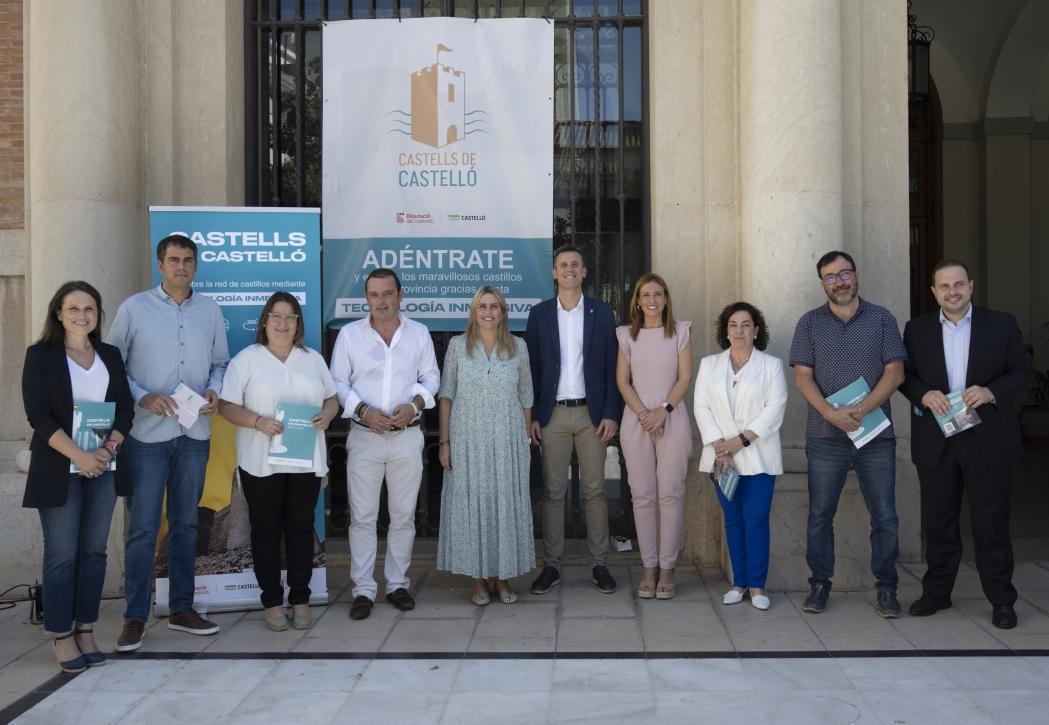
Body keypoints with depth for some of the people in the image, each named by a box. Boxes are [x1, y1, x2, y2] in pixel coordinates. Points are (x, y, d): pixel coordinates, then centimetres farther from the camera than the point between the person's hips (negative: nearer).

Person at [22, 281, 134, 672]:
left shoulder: (110, 355, 11)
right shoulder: (41, 355, -1)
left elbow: (125, 409, 7)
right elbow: (38, 414, -9)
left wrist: (108, 450, -11)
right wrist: (78, 455, -18)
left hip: (104, 466, 4)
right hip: (59, 468, -4)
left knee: (94, 550, 7)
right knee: (62, 554, -1)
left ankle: (86, 631, 15)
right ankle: (62, 636, 8)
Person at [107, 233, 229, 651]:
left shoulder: (210, 311, 8)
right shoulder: (134, 308, -1)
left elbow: (220, 363, 13)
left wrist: (214, 392, -7)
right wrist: (143, 398, -14)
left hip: (195, 433, 4)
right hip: (147, 433, -3)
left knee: (185, 524, 13)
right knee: (143, 528, -2)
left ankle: (181, 609, 24)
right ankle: (135, 617, 8)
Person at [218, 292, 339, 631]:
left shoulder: (314, 359, 12)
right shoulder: (246, 359, 0)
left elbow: (332, 398, 15)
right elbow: (227, 406, -4)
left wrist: (326, 415, -7)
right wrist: (258, 422, -20)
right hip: (261, 462, -2)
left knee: (301, 527, 7)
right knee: (266, 529, 5)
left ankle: (300, 598, 17)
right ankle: (271, 601, 15)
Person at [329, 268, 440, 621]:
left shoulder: (419, 333, 4)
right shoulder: (349, 334, 0)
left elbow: (431, 377, 8)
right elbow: (338, 382, 1)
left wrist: (413, 405, -10)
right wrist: (364, 411, -13)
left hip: (407, 436, 1)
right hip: (364, 436, -1)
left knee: (404, 515, 9)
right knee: (362, 517, 1)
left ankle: (398, 584, 21)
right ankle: (363, 589, 10)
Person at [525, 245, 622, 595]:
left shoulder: (602, 312, 4)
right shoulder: (539, 313, 5)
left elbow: (611, 366, 3)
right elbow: (533, 367, 5)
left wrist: (610, 413, -4)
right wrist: (533, 416, -1)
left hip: (591, 413, 0)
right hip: (553, 414, 0)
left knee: (595, 490, 4)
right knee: (553, 491, 4)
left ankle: (600, 564, 11)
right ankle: (551, 565, 10)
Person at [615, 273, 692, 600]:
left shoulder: (680, 331, 5)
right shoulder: (627, 335, 8)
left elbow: (685, 377, 0)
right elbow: (622, 380, 4)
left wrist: (664, 410, -11)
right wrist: (643, 414, -9)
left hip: (672, 418, -1)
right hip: (636, 420, 1)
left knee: (671, 494, -2)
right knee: (642, 495, 1)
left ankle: (667, 568, 6)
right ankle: (649, 567, 9)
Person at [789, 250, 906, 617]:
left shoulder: (882, 319, 5)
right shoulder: (810, 323, 6)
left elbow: (894, 373, -1)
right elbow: (803, 376, -1)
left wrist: (861, 410, -15)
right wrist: (831, 413, -16)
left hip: (876, 435, 0)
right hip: (825, 436, 0)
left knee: (885, 516, 2)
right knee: (820, 514, 5)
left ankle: (886, 587, 14)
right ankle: (819, 584, 16)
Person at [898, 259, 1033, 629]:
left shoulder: (1002, 324, 1)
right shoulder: (917, 329, 6)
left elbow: (1021, 372, 0)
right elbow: (905, 375, 6)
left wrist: (991, 392, -17)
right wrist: (924, 394, -14)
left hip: (988, 441, -2)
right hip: (935, 441, 2)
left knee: (991, 522, 4)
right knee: (938, 521, 11)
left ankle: (1001, 600, 16)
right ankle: (936, 593, 23)